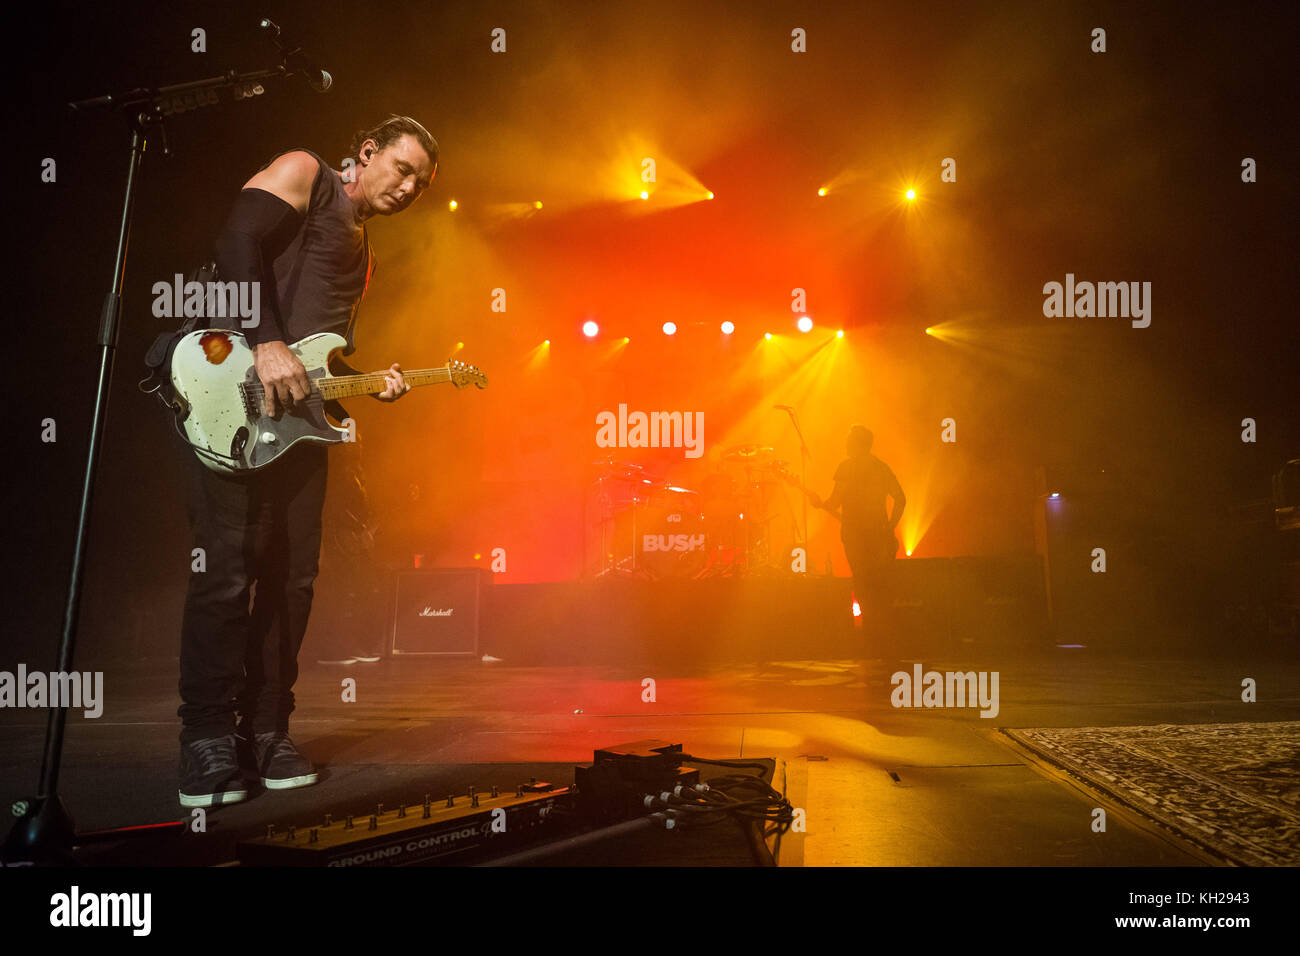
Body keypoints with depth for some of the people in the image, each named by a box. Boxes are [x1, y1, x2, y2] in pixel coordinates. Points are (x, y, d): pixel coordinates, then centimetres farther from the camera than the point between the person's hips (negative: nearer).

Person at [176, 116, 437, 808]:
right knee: (228, 568, -11)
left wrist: (371, 383, 8)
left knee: (291, 574, 4)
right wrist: (268, 344, -23)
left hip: (298, 411, 8)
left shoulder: (360, 248, 28)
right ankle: (208, 742, 0)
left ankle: (266, 732, 14)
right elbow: (237, 241, -13)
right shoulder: (304, 173, 5)